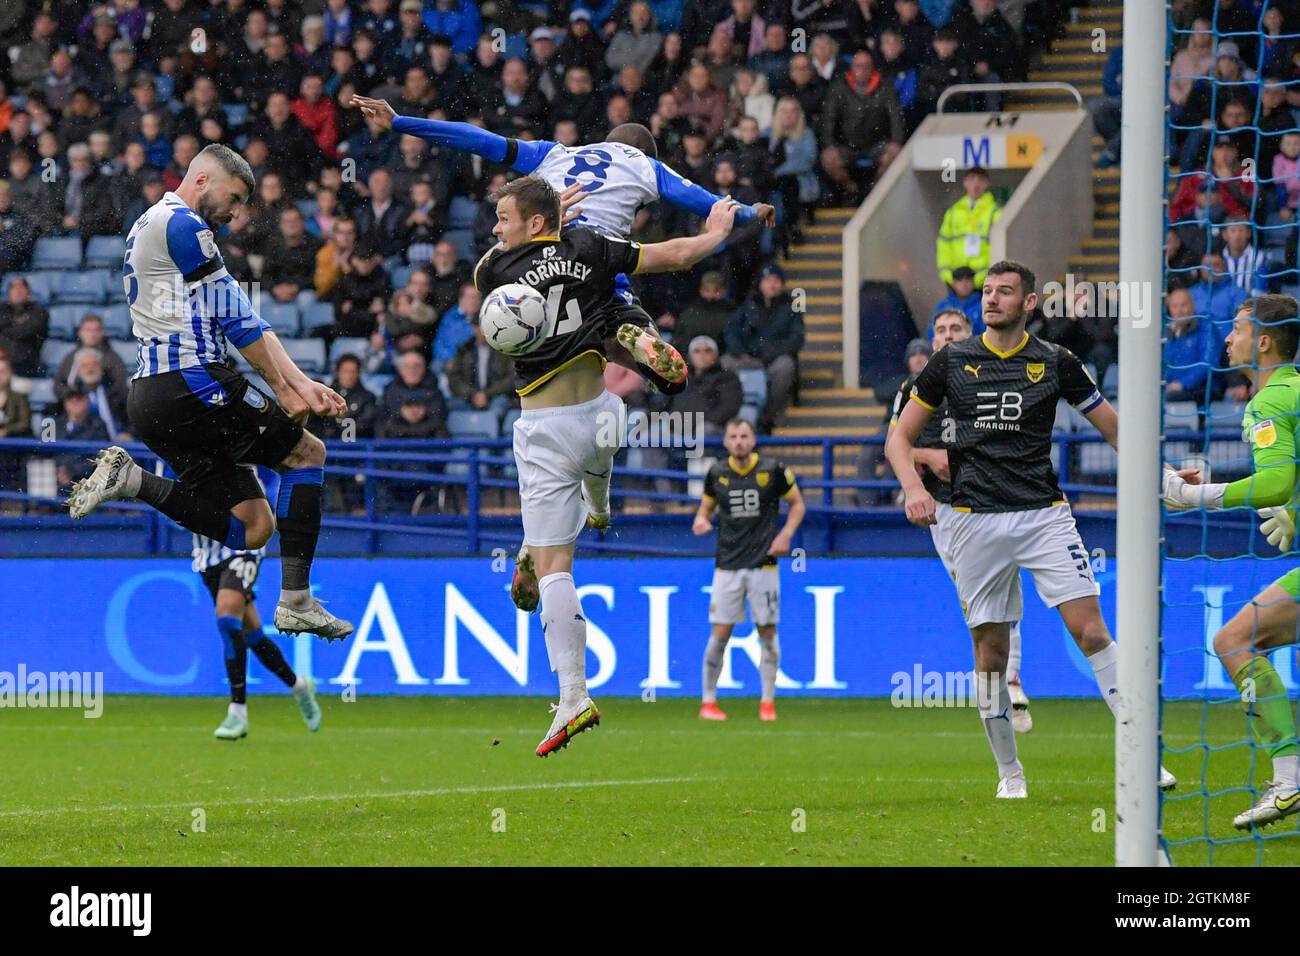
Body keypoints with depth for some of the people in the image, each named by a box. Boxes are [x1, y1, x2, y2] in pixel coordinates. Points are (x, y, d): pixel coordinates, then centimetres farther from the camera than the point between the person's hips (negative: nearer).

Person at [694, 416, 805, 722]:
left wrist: (785, 536, -6)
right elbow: (707, 506, 17)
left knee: (768, 633, 1)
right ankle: (708, 701, 6)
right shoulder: (717, 473, 3)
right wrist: (702, 520, -6)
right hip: (727, 566, 1)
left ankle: (768, 702, 11)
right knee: (720, 634, -4)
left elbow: (797, 504, 8)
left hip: (763, 563, -1)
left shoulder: (772, 470, -2)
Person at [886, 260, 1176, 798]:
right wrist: (914, 487, -8)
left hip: (1044, 512, -1)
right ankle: (1009, 774, 13)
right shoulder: (952, 361, 7)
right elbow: (901, 436, 11)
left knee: (1090, 632, -13)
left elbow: (1116, 428, 12)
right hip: (973, 519, 1)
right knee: (990, 653, 1)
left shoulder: (1055, 363, 6)